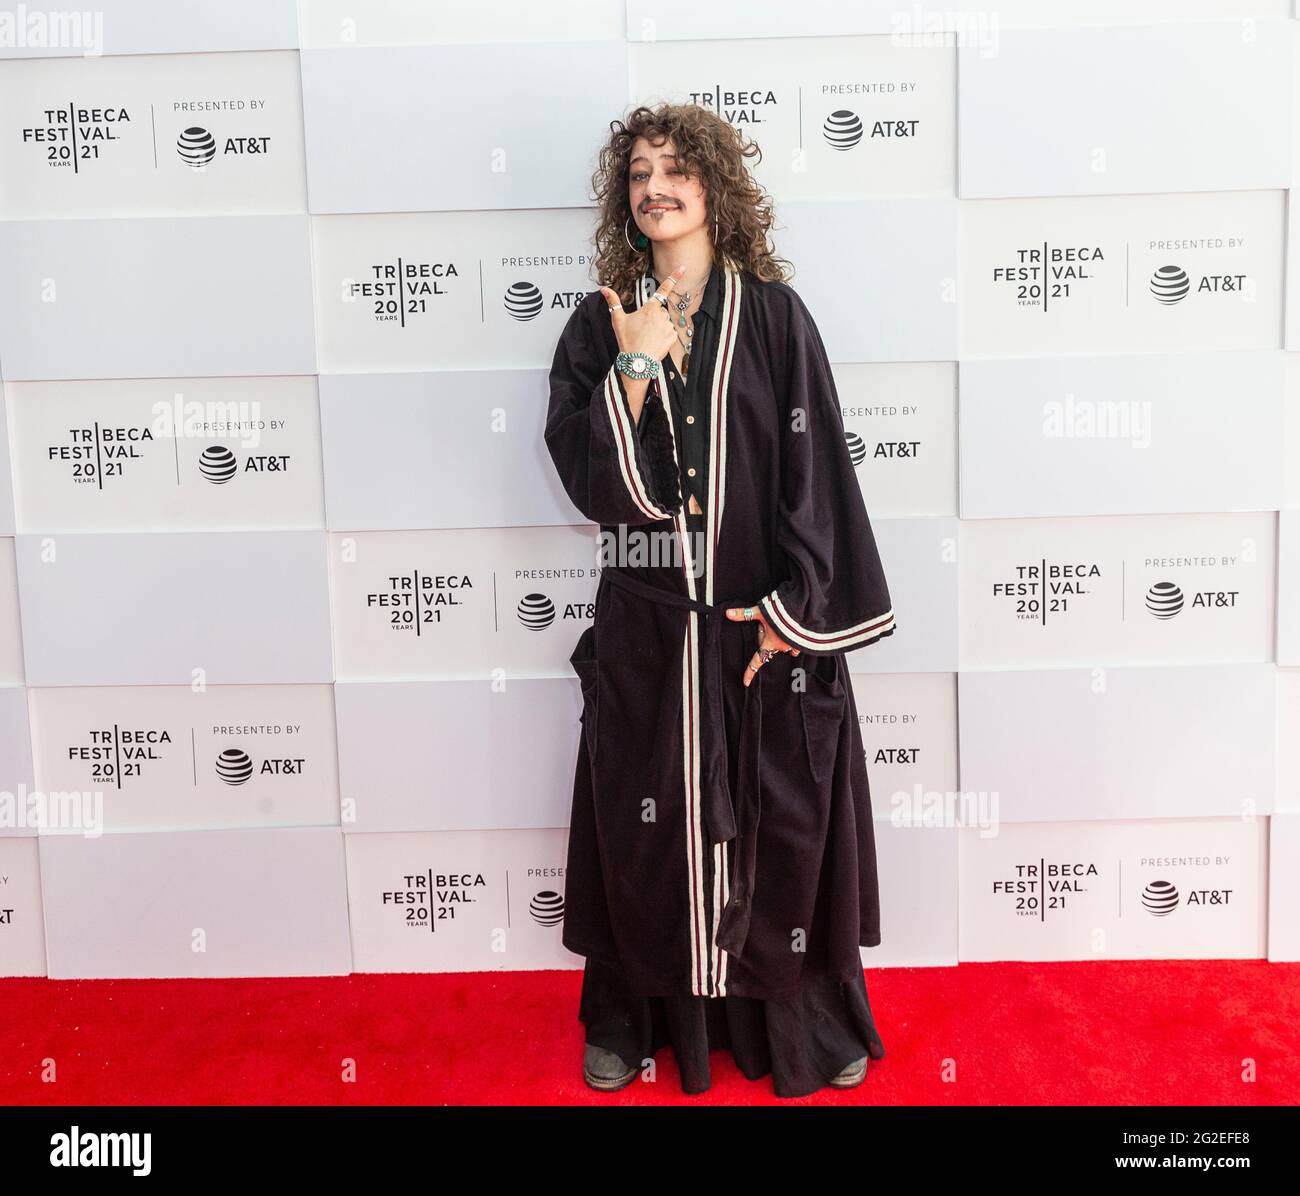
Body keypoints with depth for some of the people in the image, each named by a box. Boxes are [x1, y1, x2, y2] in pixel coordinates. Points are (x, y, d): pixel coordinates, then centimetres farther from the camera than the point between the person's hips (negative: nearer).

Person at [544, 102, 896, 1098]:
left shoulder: (773, 315, 0)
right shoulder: (600, 325, 4)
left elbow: (815, 466, -4)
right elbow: (587, 476, -6)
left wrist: (796, 603, -10)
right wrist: (635, 364, -14)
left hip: (763, 622, -1)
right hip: (646, 625, 1)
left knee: (782, 822, 8)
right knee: (647, 823, 11)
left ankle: (802, 1019, 28)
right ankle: (634, 1017, 30)